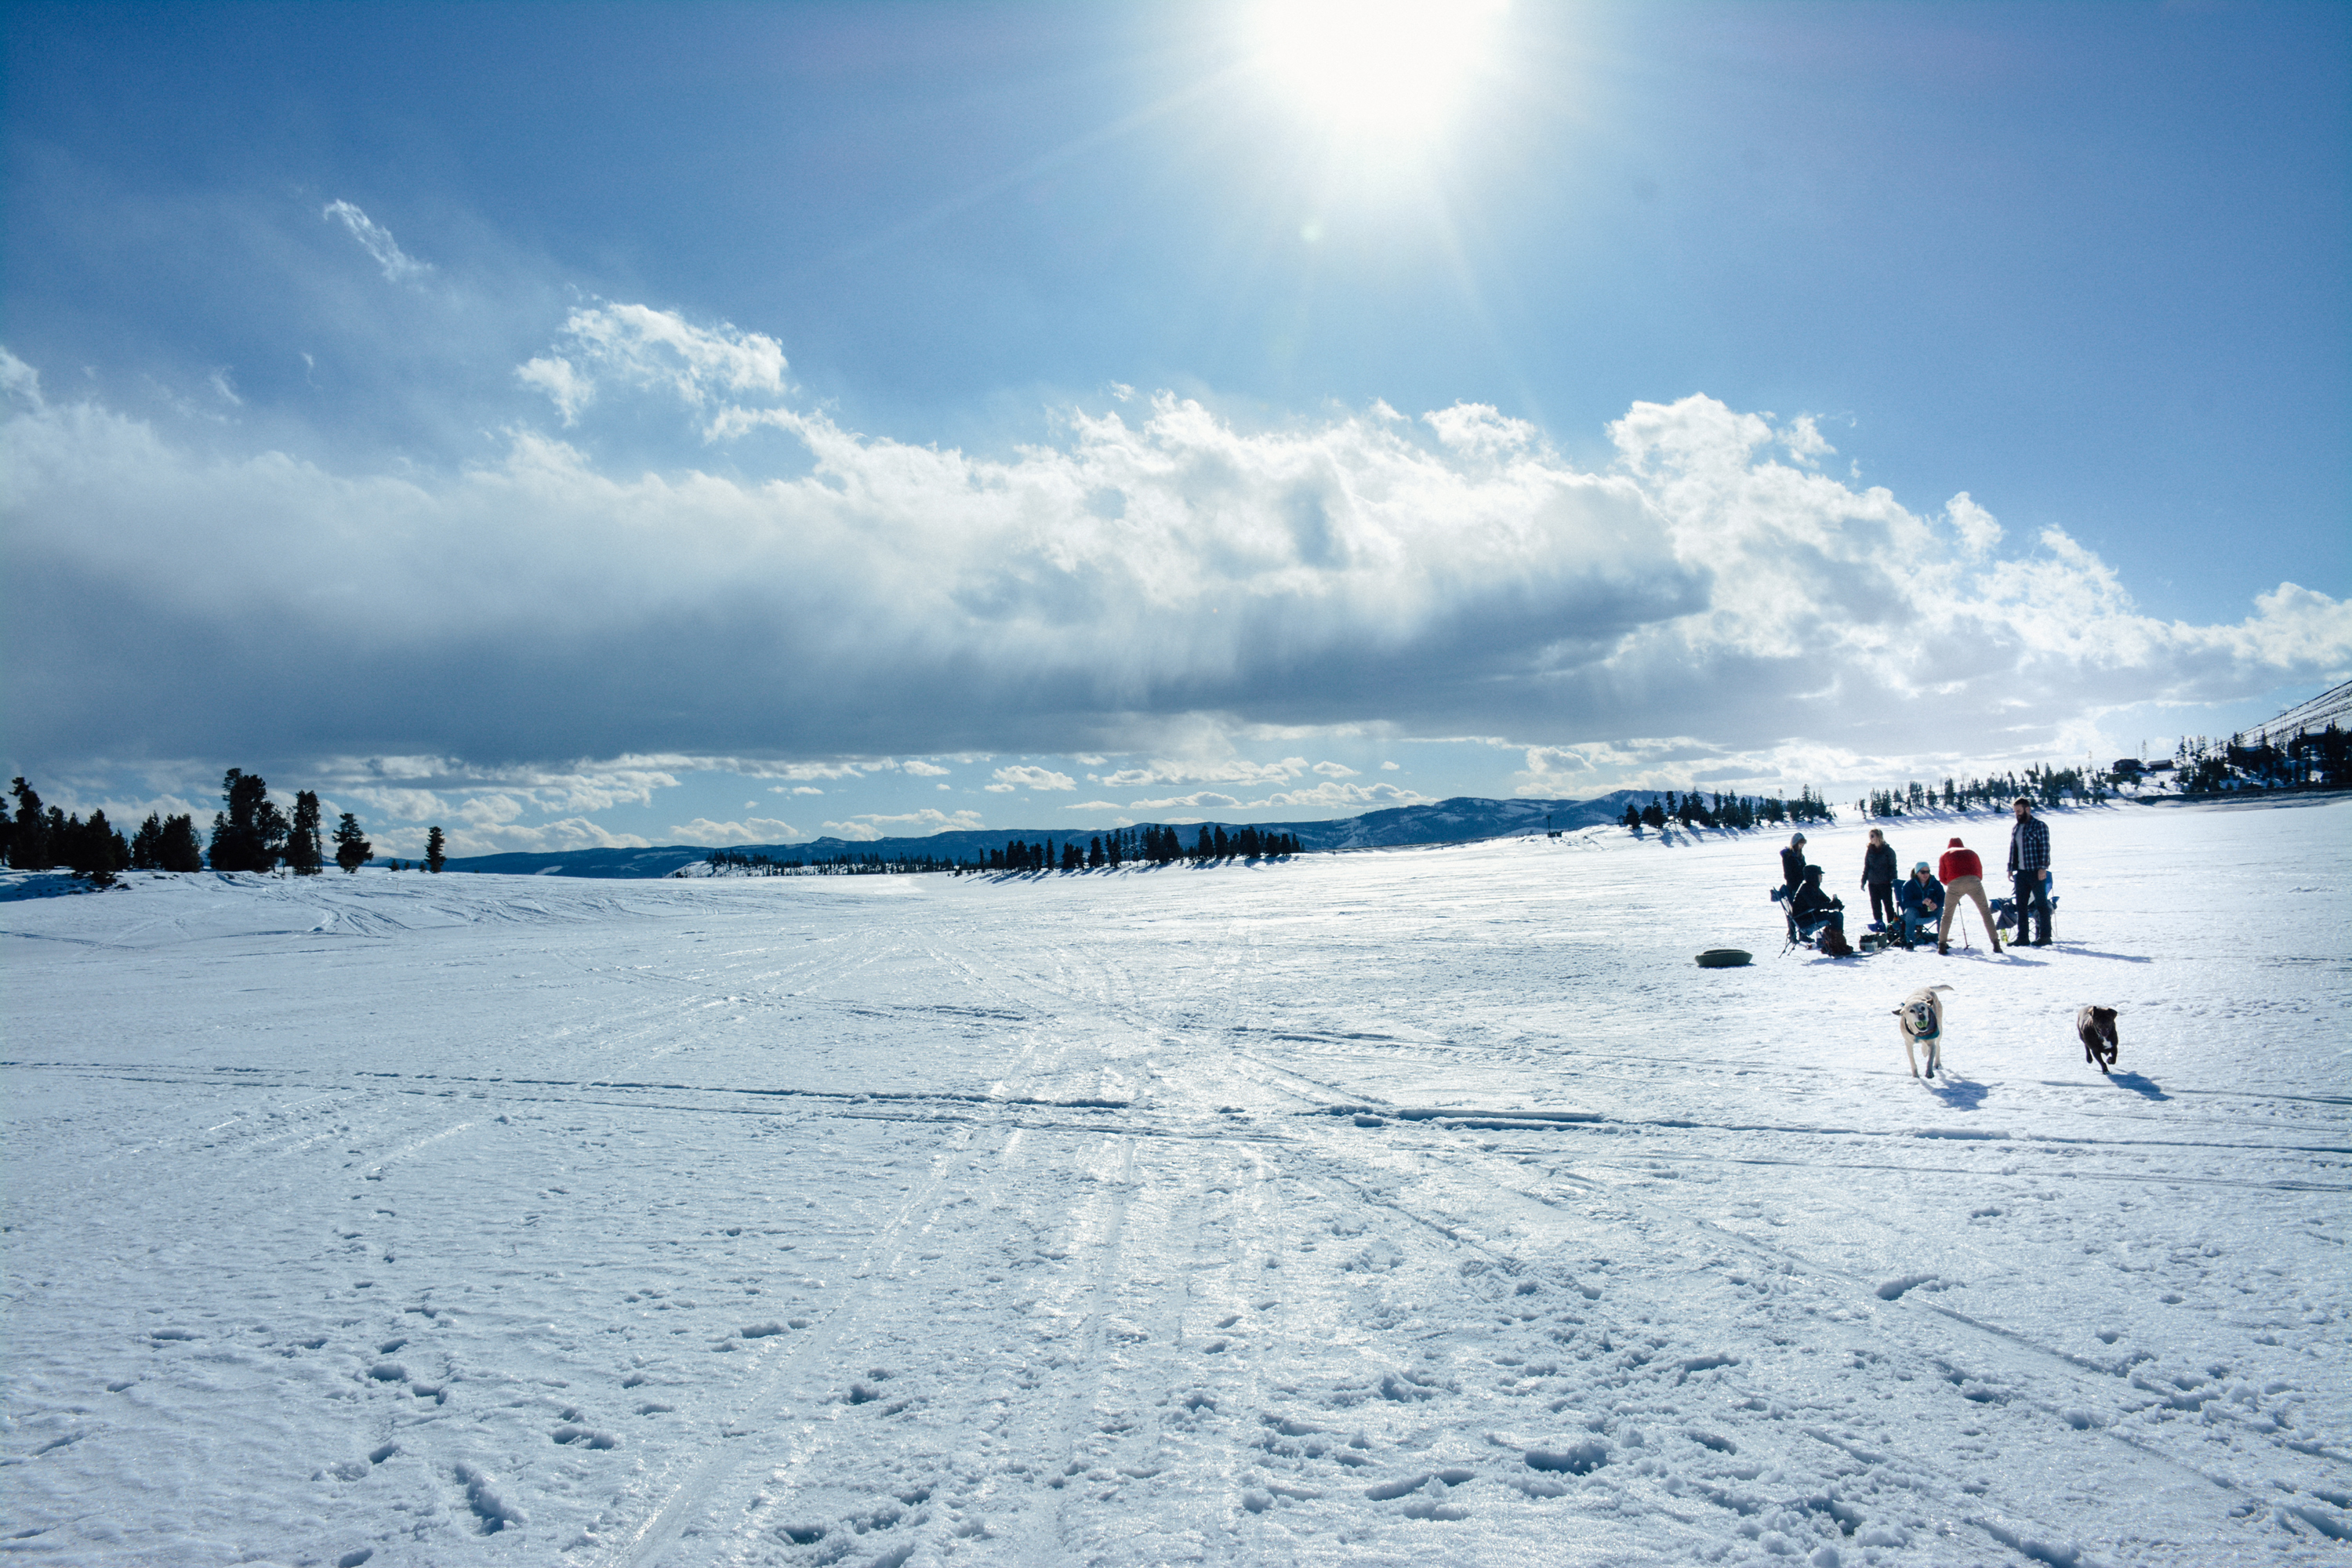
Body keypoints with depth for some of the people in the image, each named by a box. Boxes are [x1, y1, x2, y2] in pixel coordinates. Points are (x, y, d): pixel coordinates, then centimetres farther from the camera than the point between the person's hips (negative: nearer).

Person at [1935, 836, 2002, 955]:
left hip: (1954, 883, -1)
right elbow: (1980, 872, 26)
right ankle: (1996, 943, 5)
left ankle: (1942, 944, 7)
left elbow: (1942, 876, 20)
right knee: (1986, 912, 13)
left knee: (1947, 914, 13)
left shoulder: (1946, 854, 26)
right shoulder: (1971, 852, 31)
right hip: (1974, 882, 1)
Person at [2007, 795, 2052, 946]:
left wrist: (2043, 867, -17)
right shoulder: (2015, 829, 15)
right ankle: (2022, 936, 12)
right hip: (2021, 872, 7)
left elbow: (2045, 847, -11)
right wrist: (2010, 868, 13)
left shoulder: (2039, 826, -6)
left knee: (2041, 904, -2)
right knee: (2021, 905, 8)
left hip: (2036, 872, -7)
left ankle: (2045, 936, 2)